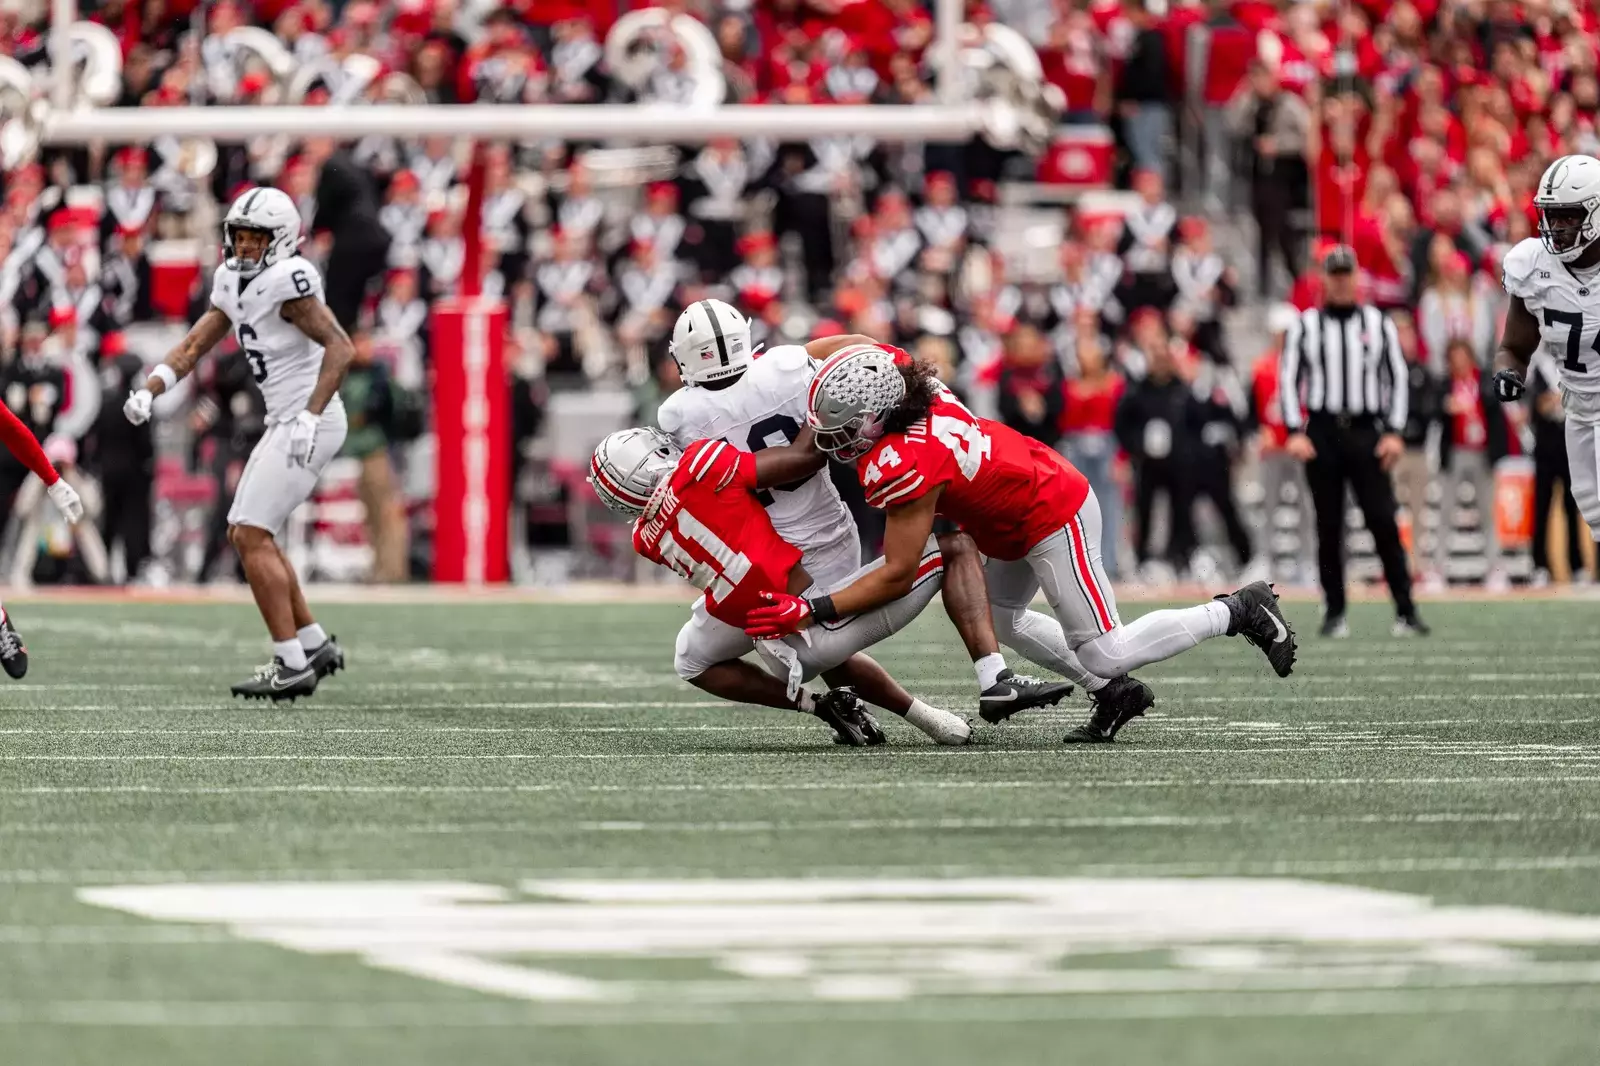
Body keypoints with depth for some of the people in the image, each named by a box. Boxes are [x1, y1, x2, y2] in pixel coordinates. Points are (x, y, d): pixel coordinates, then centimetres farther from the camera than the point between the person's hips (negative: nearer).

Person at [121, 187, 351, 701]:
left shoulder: (286, 281, -16)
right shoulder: (235, 285, 12)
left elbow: (340, 347, -23)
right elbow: (192, 347, 14)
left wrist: (310, 417, -29)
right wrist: (148, 390, -2)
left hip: (309, 422, -10)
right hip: (285, 423, 10)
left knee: (253, 538, -10)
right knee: (246, 537, 15)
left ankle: (292, 666, -8)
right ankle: (316, 646, 21)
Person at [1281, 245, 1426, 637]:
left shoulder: (1378, 323, 10)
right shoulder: (1304, 325, 9)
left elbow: (1398, 377, 9)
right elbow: (1289, 379, 6)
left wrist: (1394, 432, -1)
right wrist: (1296, 432, -6)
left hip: (1366, 434, 0)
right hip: (1321, 432, 0)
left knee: (1384, 522, -9)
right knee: (1329, 527, 2)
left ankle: (1405, 610, -10)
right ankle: (1334, 612, 9)